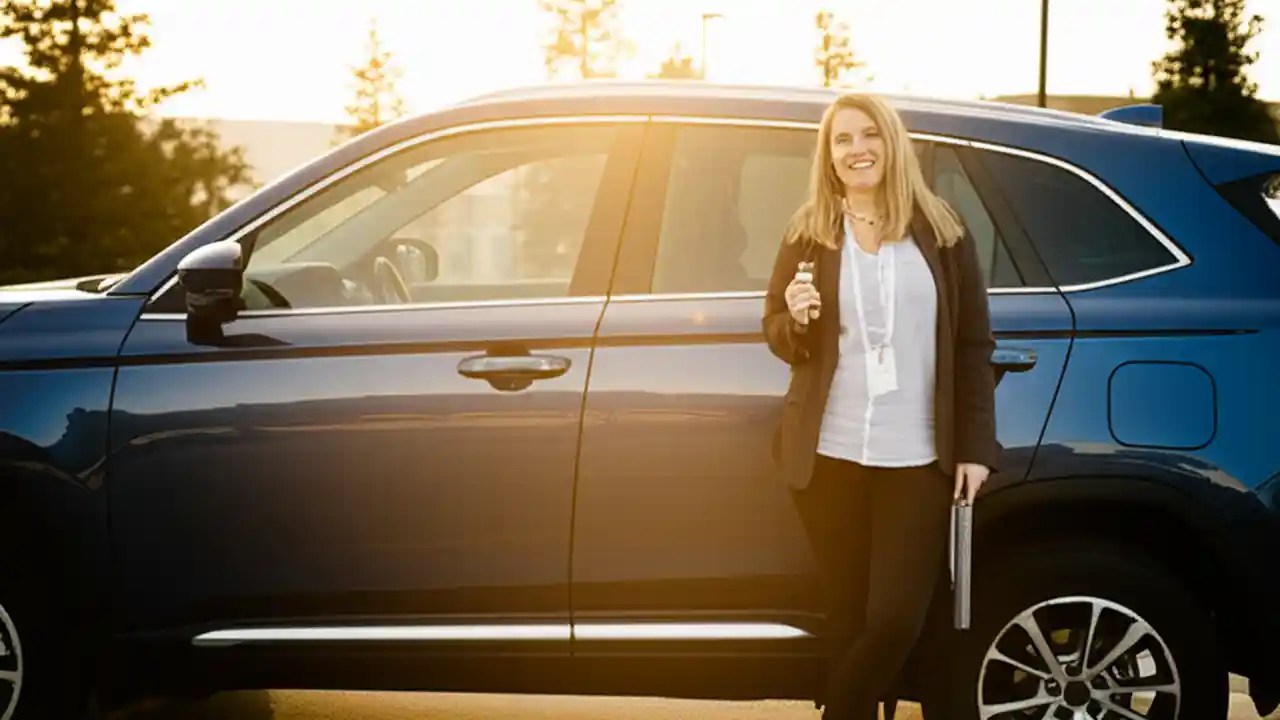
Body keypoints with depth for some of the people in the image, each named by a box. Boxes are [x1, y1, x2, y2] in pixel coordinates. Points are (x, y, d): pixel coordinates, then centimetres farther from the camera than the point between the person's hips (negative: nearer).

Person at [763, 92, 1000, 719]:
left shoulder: (941, 232, 2)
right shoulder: (807, 235, 5)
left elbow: (973, 347, 3)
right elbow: (776, 337, 10)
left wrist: (975, 446, -2)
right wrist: (796, 319, -14)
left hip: (917, 459, -1)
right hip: (828, 456, 1)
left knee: (897, 619, -6)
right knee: (848, 614, 5)